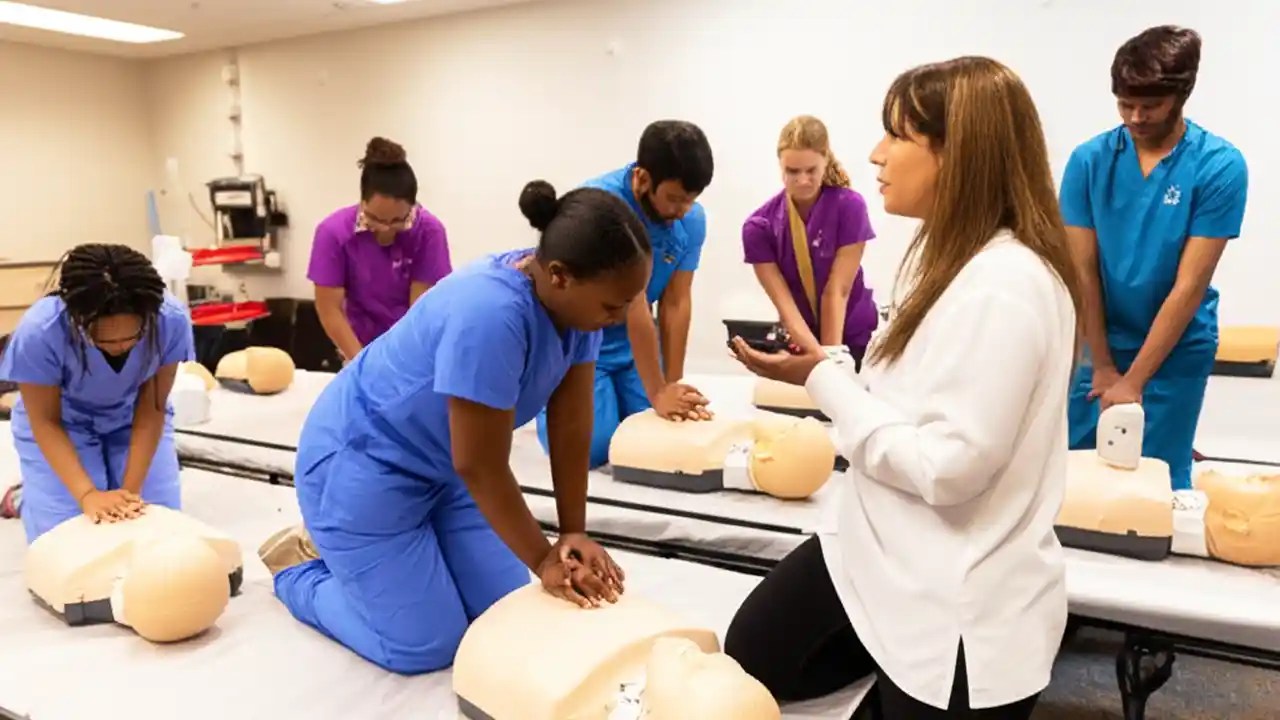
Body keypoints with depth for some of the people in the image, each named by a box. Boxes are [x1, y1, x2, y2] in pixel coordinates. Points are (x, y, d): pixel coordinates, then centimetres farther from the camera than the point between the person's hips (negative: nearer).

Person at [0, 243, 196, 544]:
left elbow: (152, 409, -19)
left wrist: (131, 489, -23)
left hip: (132, 420, 2)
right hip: (62, 425, -1)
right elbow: (46, 423, -21)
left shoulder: (171, 320, -32)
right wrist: (87, 495, -33)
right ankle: (27, 495, 22)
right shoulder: (38, 332, -35)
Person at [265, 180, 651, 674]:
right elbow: (481, 467, -29)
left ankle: (348, 553, 28)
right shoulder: (489, 315, -37)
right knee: (426, 648, -4)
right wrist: (544, 561, -19)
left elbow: (572, 426, -8)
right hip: (359, 465, -8)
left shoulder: (576, 298, -12)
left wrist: (574, 533, -11)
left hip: (441, 467, 8)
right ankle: (299, 569, 20)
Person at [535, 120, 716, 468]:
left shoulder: (692, 219, -10)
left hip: (634, 344, 5)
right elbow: (632, 303, -31)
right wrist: (658, 393, -30)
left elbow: (676, 303, -10)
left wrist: (673, 385, -15)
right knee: (594, 446, -15)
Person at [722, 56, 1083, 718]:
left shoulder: (1006, 287, -26)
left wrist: (825, 381, -19)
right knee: (750, 659, 18)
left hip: (958, 613, -9)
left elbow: (947, 467, -27)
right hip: (880, 556, 10)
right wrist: (829, 370, -1)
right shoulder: (948, 256, 7)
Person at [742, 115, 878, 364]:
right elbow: (784, 304, -18)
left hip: (854, 337, -1)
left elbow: (836, 291, -17)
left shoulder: (850, 207, -15)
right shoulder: (759, 227, -13)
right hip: (798, 341, 1)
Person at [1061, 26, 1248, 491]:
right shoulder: (1089, 160, -7)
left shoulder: (1219, 166, -13)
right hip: (1098, 344, 2)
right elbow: (1082, 273, -5)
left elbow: (1189, 286, -15)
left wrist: (1133, 380, -16)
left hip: (1176, 352, -2)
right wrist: (1103, 366, -6)